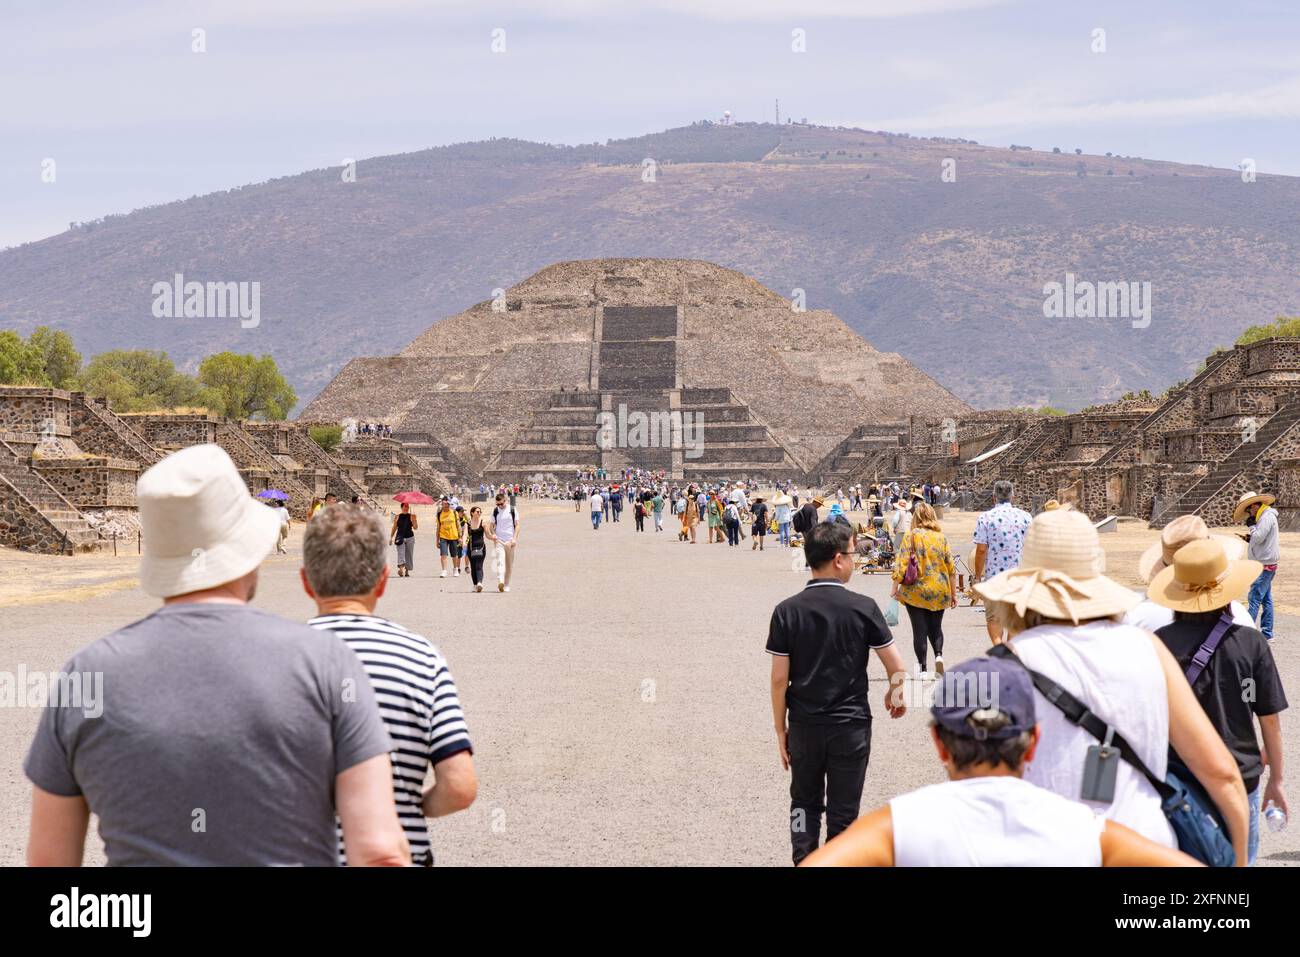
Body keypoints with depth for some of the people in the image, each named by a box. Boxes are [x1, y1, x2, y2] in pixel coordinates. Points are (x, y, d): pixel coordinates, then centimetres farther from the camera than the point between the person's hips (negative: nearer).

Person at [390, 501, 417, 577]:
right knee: (401, 553, -15)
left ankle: (407, 571, 16)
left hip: (409, 537, 1)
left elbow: (415, 527, -4)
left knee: (409, 554, 5)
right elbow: (394, 528, 13)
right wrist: (391, 537, 10)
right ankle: (401, 568, -30)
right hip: (400, 537, -1)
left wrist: (414, 520, -19)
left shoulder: (411, 516, 4)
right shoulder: (397, 517, 7)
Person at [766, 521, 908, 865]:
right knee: (843, 811, 10)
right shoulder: (863, 607, -10)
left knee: (805, 801, 20)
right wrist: (895, 694, 16)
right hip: (851, 725, -2)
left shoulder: (787, 611, -7)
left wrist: (781, 732, 4)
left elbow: (779, 678, -6)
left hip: (804, 725, 2)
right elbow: (896, 667, -6)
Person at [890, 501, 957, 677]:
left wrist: (895, 587, -5)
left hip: (915, 591, -3)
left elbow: (902, 564, -12)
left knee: (919, 630, 5)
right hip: (939, 591, 3)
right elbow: (951, 568, 3)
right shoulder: (941, 537, 1)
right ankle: (938, 655, -6)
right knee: (935, 627, 17)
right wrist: (953, 593, 10)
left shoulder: (911, 536, -7)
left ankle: (922, 668, 5)